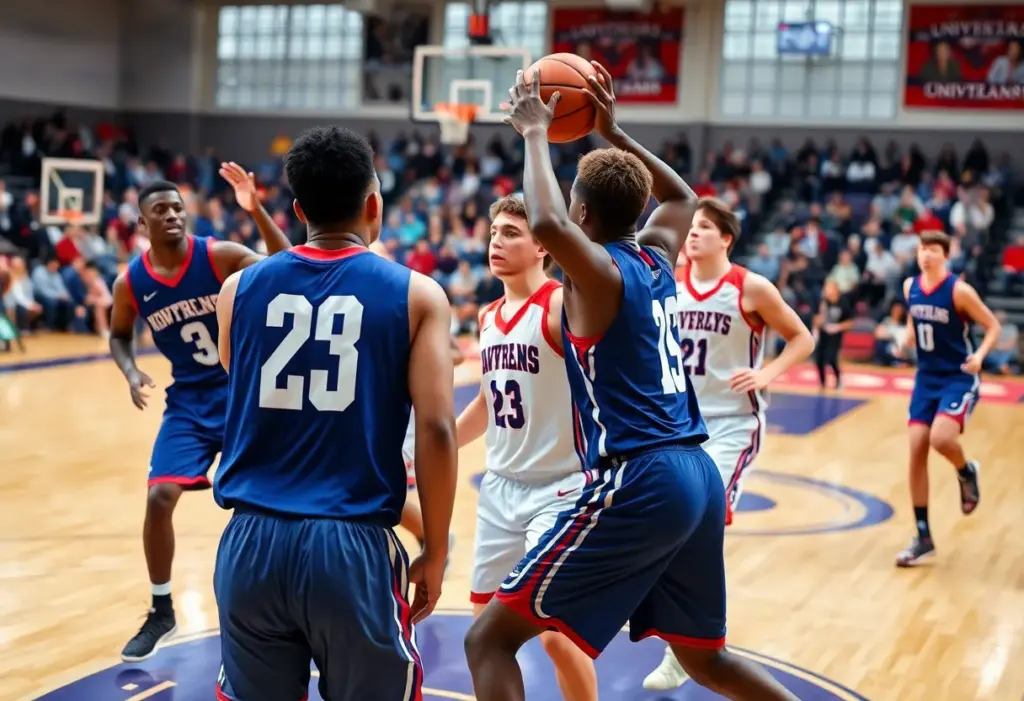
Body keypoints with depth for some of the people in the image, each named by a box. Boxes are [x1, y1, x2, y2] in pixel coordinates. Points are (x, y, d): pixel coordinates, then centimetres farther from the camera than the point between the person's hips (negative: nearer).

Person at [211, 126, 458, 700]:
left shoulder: (240, 287, 7)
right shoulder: (416, 294, -1)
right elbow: (437, 431, -9)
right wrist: (435, 551, 2)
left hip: (251, 541, 3)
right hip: (353, 545, -3)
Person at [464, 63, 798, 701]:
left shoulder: (598, 269, -7)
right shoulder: (657, 258, 13)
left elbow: (548, 224, -30)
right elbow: (682, 197, 36)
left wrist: (537, 133, -13)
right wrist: (614, 133, 33)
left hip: (636, 485, -8)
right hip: (700, 476, 8)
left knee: (490, 639, -1)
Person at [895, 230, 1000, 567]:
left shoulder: (959, 291, -15)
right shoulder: (910, 287, 1)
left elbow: (993, 326, -10)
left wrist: (979, 355, -26)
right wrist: (908, 337, 0)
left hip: (959, 379, -5)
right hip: (926, 378, 5)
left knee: (940, 439, -27)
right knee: (916, 450, -2)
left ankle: (967, 472, 12)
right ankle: (923, 537, 7)